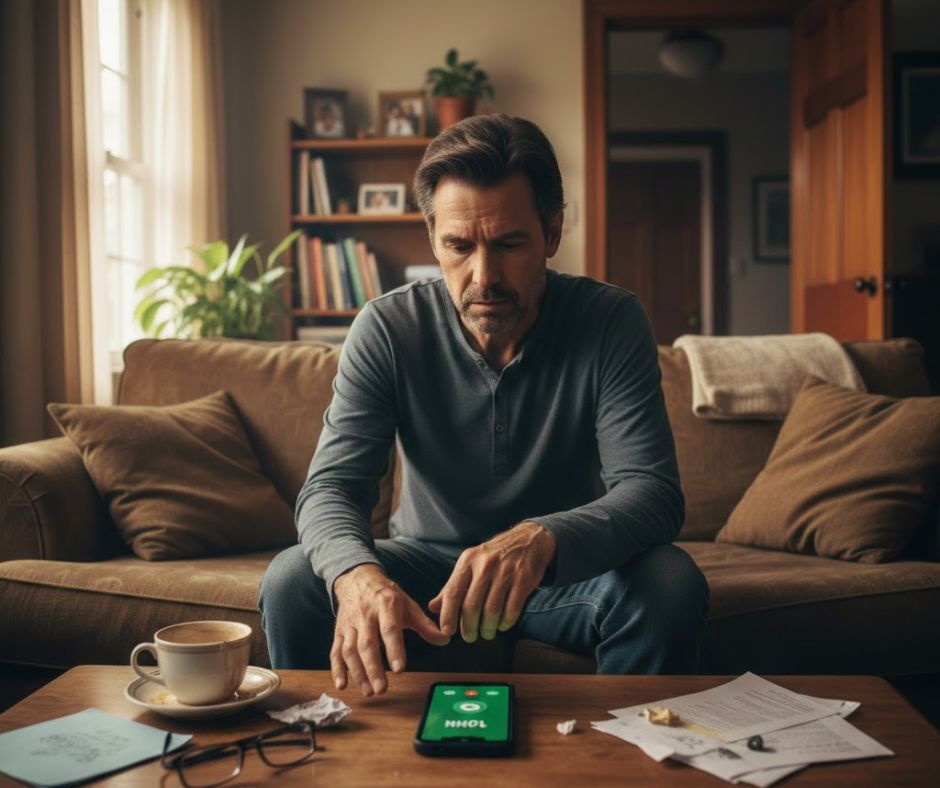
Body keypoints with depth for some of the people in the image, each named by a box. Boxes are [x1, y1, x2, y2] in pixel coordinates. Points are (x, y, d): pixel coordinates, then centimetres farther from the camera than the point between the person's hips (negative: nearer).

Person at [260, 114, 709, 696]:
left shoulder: (612, 322, -17)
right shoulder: (388, 329, -14)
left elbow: (653, 490, -25)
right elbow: (332, 485, -18)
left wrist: (542, 539, -47)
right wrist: (357, 574, -43)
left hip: (563, 568, 0)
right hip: (426, 559, 1)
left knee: (671, 583, -30)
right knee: (292, 581, -23)